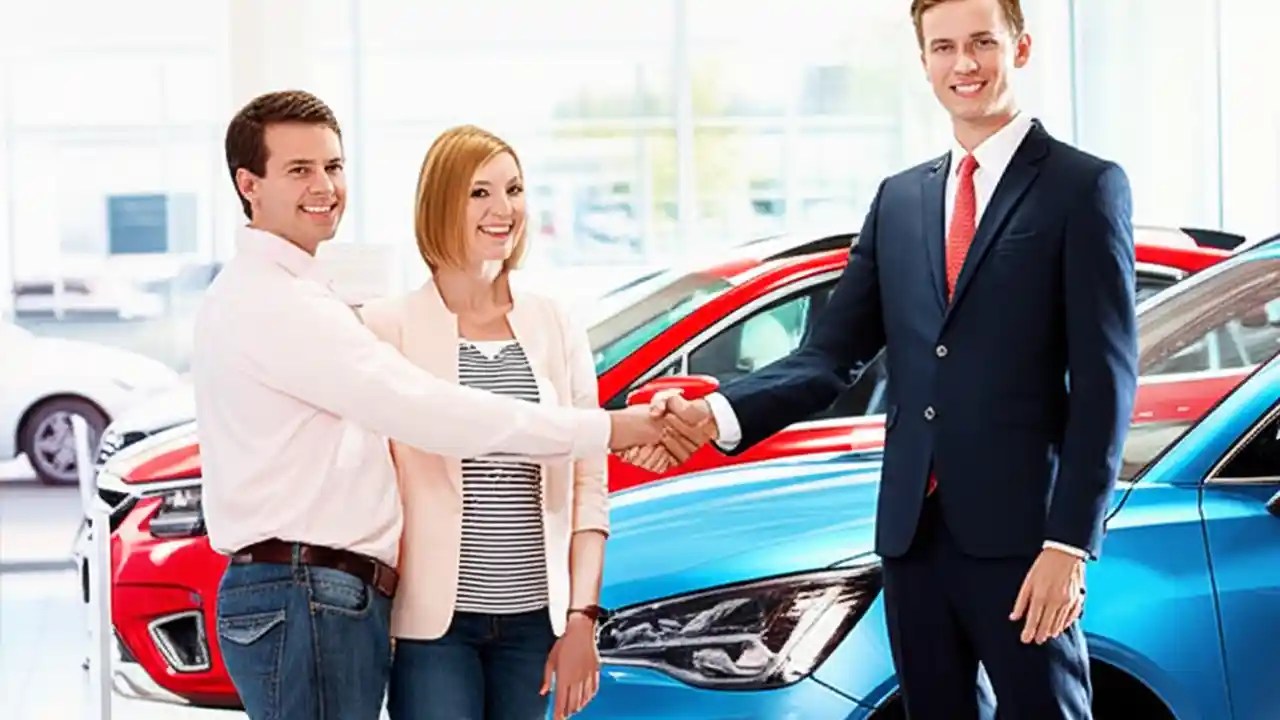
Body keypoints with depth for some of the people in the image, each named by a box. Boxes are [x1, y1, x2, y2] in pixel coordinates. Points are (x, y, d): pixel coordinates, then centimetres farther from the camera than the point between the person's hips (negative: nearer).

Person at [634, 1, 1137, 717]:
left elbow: (1105, 382, -7)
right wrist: (718, 414, -11)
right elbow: (830, 354, 7)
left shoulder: (1085, 187, -2)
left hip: (1018, 534, -5)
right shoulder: (899, 199, 14)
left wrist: (1069, 542, -14)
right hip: (914, 531, 5)